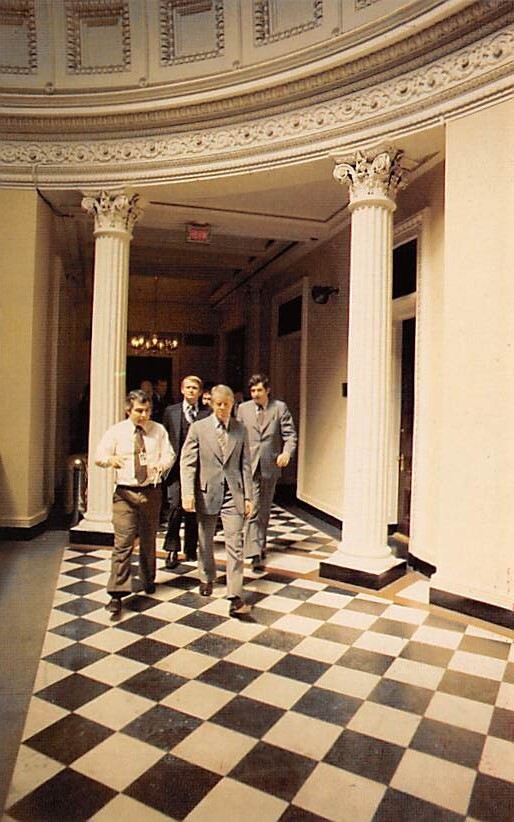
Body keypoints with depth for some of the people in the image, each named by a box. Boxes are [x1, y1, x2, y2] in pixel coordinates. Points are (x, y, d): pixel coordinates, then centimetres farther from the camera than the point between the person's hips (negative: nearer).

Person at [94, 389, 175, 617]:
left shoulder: (159, 430, 4)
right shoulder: (116, 431, 0)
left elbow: (169, 455, 5)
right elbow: (99, 455, -3)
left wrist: (161, 464, -19)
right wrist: (110, 459, -27)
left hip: (151, 492, 2)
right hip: (125, 493, -2)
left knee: (149, 541, 16)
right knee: (122, 544, -8)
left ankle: (148, 580, 37)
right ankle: (117, 594, -3)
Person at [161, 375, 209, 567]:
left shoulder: (207, 414, 3)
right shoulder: (170, 411, 8)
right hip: (177, 467, 0)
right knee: (176, 506, -9)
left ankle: (190, 549, 23)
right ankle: (172, 550, 4)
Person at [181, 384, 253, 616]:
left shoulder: (240, 430, 5)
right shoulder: (198, 428, 0)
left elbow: (246, 464, 6)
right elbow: (187, 463, -4)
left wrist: (248, 496, 2)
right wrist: (188, 493, -15)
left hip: (233, 494, 0)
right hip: (207, 492, 0)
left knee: (235, 544, -5)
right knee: (205, 541, 16)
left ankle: (235, 597, -1)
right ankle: (207, 578, 40)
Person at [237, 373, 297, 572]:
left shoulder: (280, 408, 2)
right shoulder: (243, 408, 6)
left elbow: (290, 433, -1)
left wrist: (286, 452, -19)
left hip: (270, 466, 1)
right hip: (249, 466, -1)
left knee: (264, 510, 14)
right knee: (252, 509, -9)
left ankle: (260, 544, 33)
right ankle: (255, 553, -9)